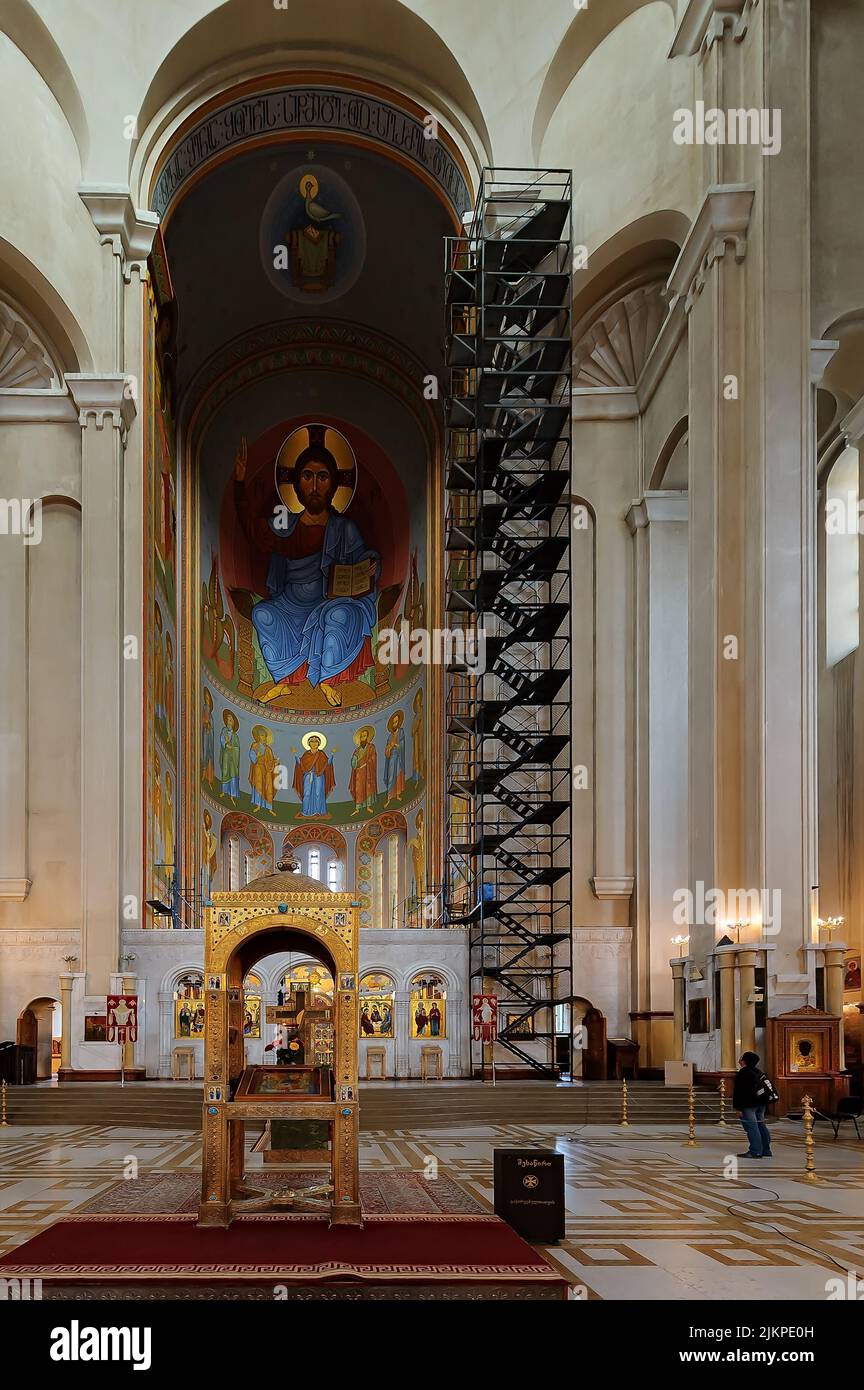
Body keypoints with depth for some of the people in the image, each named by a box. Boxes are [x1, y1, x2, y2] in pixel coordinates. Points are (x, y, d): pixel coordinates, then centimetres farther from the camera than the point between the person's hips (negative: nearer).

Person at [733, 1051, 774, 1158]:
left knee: (751, 1127, -8)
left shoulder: (743, 1074, -16)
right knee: (761, 1125, 15)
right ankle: (766, 1150, 20)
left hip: (749, 1105, -10)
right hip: (760, 1104, 10)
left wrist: (738, 1108, -17)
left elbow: (739, 1092, -19)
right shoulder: (758, 1072, 13)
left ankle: (755, 1152, -10)